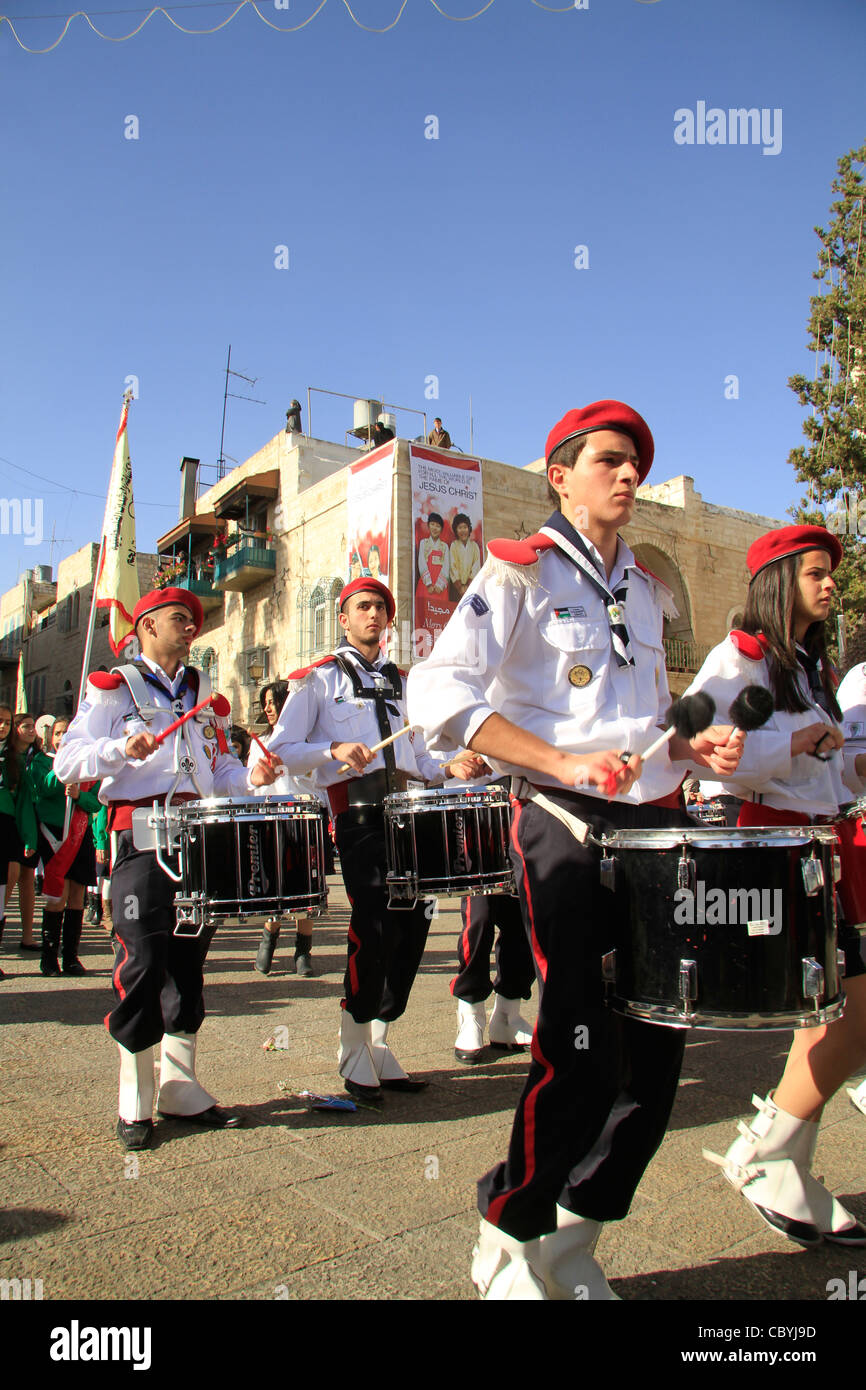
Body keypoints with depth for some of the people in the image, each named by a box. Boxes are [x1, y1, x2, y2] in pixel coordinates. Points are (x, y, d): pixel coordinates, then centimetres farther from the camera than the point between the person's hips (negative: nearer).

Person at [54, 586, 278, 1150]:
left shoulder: (202, 693, 22)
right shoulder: (115, 688, 6)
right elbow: (67, 763, -3)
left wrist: (250, 778, -1)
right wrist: (121, 749, -20)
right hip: (143, 838, -5)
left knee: (189, 961, 8)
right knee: (143, 962, -7)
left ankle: (181, 1088, 18)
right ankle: (136, 1101, 6)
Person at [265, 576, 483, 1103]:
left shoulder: (401, 682, 24)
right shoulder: (319, 678, 8)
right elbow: (280, 750, 1)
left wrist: (449, 768, 6)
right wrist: (333, 752, -16)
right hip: (357, 813, -5)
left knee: (413, 920, 3)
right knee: (376, 928, -11)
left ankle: (380, 1042, 19)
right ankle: (356, 1058, 5)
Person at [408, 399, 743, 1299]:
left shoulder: (646, 589, 19)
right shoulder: (520, 573, -2)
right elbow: (437, 694, -15)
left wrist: (693, 748, 6)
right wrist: (562, 761, -24)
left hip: (656, 821, 7)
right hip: (567, 826, -7)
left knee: (658, 1046, 7)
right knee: (582, 1052, -5)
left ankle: (573, 1242, 27)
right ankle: (510, 1242, 20)